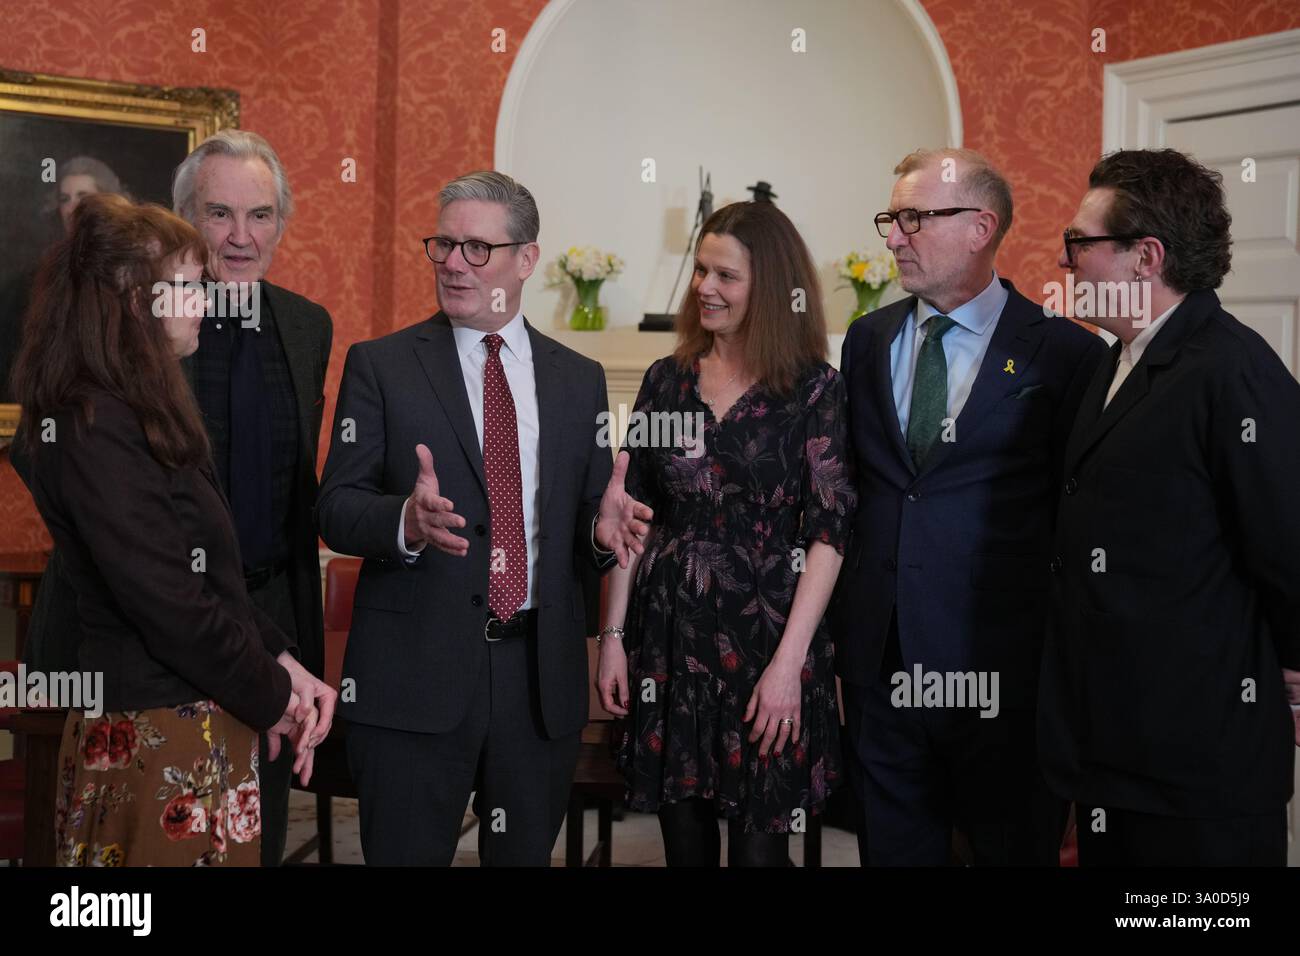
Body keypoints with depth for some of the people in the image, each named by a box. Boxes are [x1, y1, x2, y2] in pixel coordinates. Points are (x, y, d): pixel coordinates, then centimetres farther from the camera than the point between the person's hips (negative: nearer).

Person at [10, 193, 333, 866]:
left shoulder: (138, 414, 12)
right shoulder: (94, 432, -18)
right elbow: (170, 607, -21)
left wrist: (281, 660, 1)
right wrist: (271, 697, -9)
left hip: (200, 721, 9)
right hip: (159, 741, -9)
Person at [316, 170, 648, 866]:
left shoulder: (578, 379, 9)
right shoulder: (380, 365, 1)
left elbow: (584, 516, 11)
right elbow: (335, 508, -5)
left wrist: (603, 527, -12)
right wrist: (406, 520, -26)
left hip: (542, 673, 3)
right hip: (414, 673, -2)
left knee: (526, 854, 14)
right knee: (406, 855, 7)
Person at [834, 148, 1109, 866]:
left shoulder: (1066, 354, -8)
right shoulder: (868, 338, 8)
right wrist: (841, 622, 7)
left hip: (1001, 665, -4)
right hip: (879, 660, 5)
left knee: (1013, 846, 11)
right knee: (892, 846, 16)